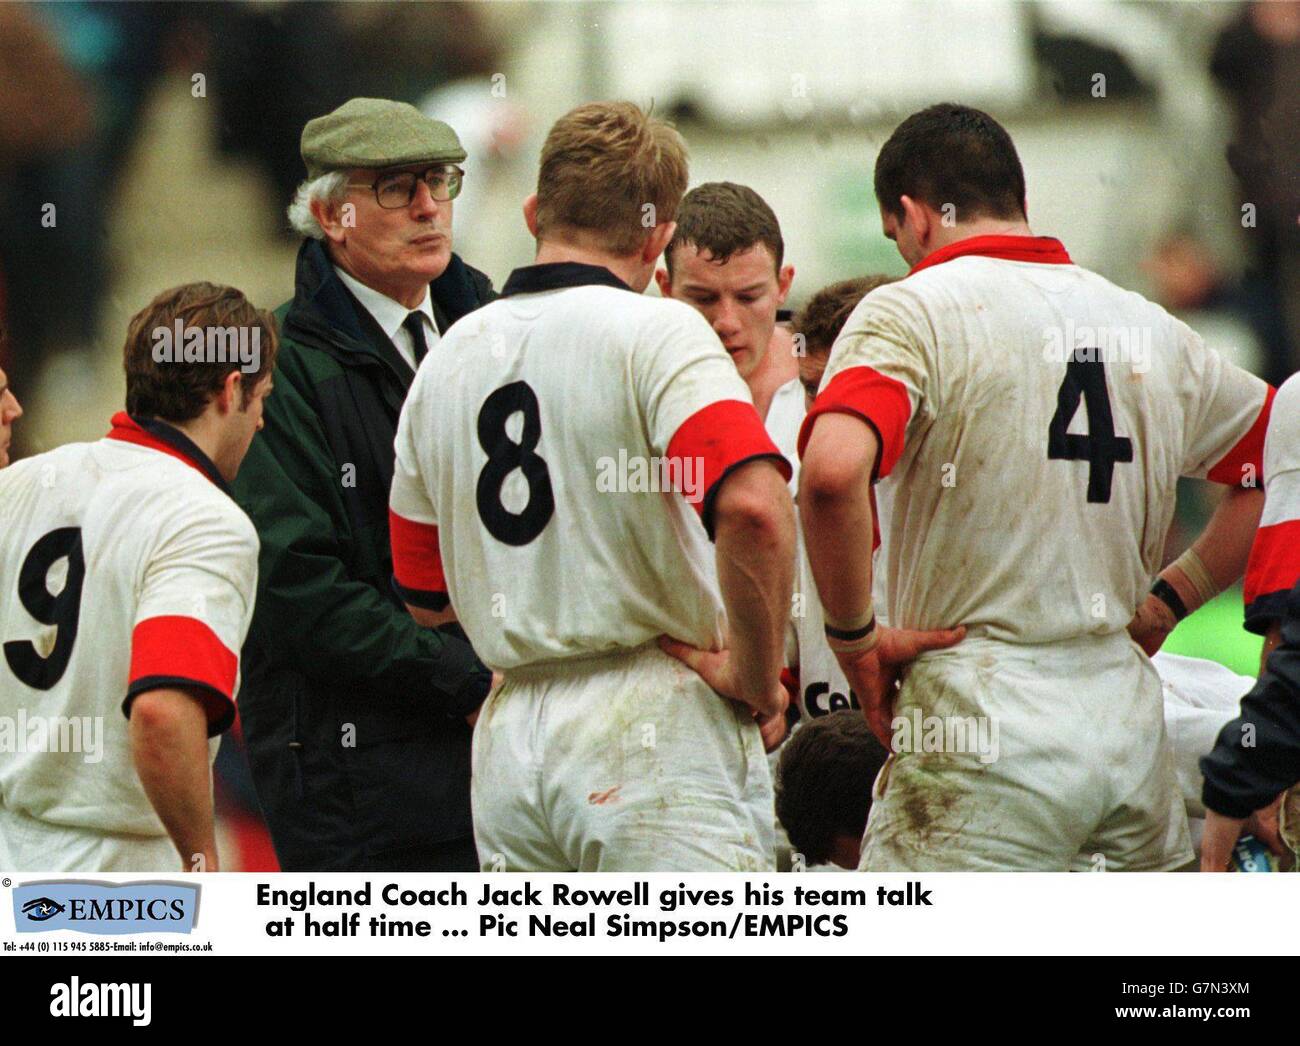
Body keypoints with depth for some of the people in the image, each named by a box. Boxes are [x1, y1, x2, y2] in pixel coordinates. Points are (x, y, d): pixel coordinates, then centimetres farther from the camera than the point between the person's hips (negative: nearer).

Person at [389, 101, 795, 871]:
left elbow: (426, 598, 21)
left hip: (509, 731, 6)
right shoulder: (653, 333, -7)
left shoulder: (448, 360, 14)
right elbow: (755, 510, -23)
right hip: (653, 722, -6)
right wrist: (759, 677, -10)